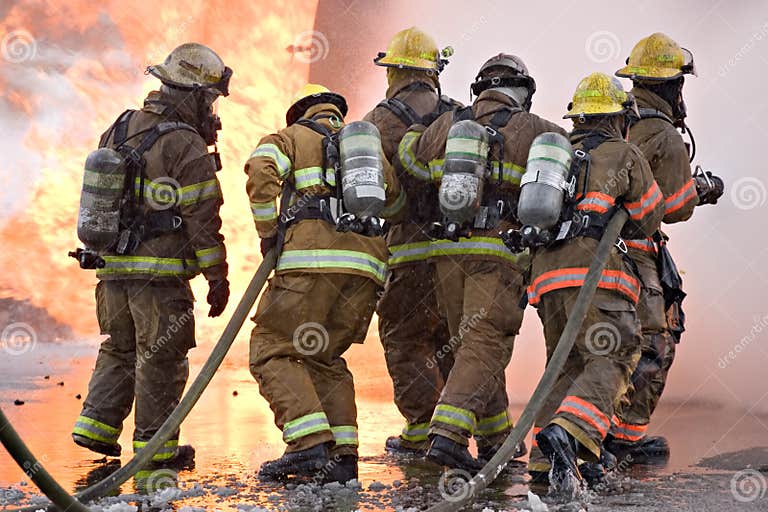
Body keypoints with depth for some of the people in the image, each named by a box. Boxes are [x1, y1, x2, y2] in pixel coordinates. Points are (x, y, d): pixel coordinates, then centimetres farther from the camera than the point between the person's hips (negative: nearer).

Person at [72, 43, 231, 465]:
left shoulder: (118, 130, 11)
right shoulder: (187, 146, -13)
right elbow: (203, 219, -13)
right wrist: (218, 277, -7)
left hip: (111, 267, 7)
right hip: (159, 271, -7)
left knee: (119, 348, 20)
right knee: (161, 356, 3)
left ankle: (95, 425, 17)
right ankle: (154, 443, 7)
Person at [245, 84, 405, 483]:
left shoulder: (291, 137, 16)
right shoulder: (367, 143, 28)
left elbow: (261, 170, -5)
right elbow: (394, 200, 23)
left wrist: (267, 230, 2)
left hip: (313, 258, -5)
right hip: (367, 266, 5)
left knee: (271, 351, 1)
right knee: (325, 357, 18)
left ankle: (310, 445, -16)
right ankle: (341, 455, 5)